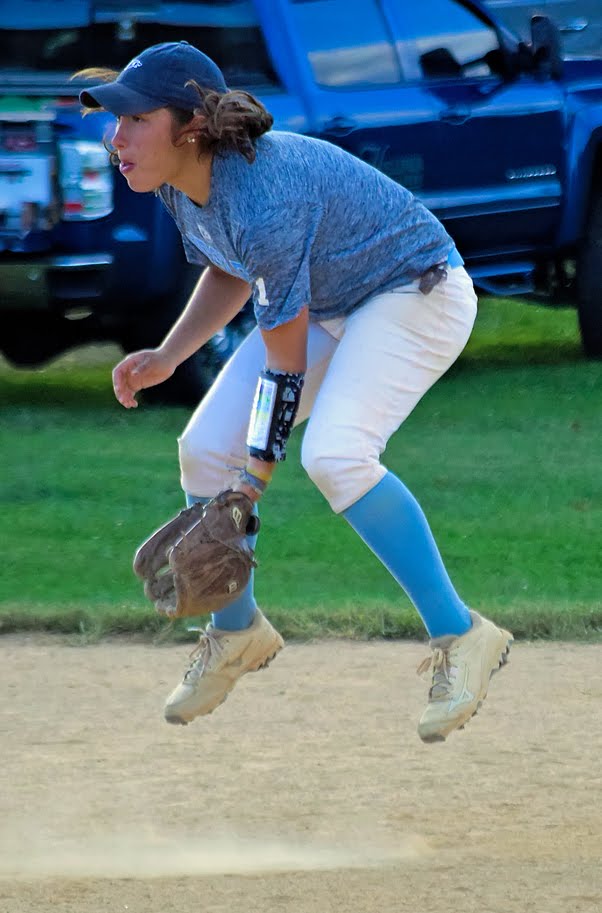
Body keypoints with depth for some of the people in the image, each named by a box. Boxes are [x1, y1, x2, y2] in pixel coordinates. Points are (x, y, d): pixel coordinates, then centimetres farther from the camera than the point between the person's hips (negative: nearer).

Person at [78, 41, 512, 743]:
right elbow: (231, 277, 11)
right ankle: (236, 632, 22)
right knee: (205, 448, 0)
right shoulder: (179, 184, -10)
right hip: (323, 306, 9)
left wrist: (250, 485, -24)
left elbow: (285, 367, -28)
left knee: (335, 455, -30)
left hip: (417, 295, -9)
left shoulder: (264, 201, -35)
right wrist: (166, 357, -4)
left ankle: (459, 637, -18)